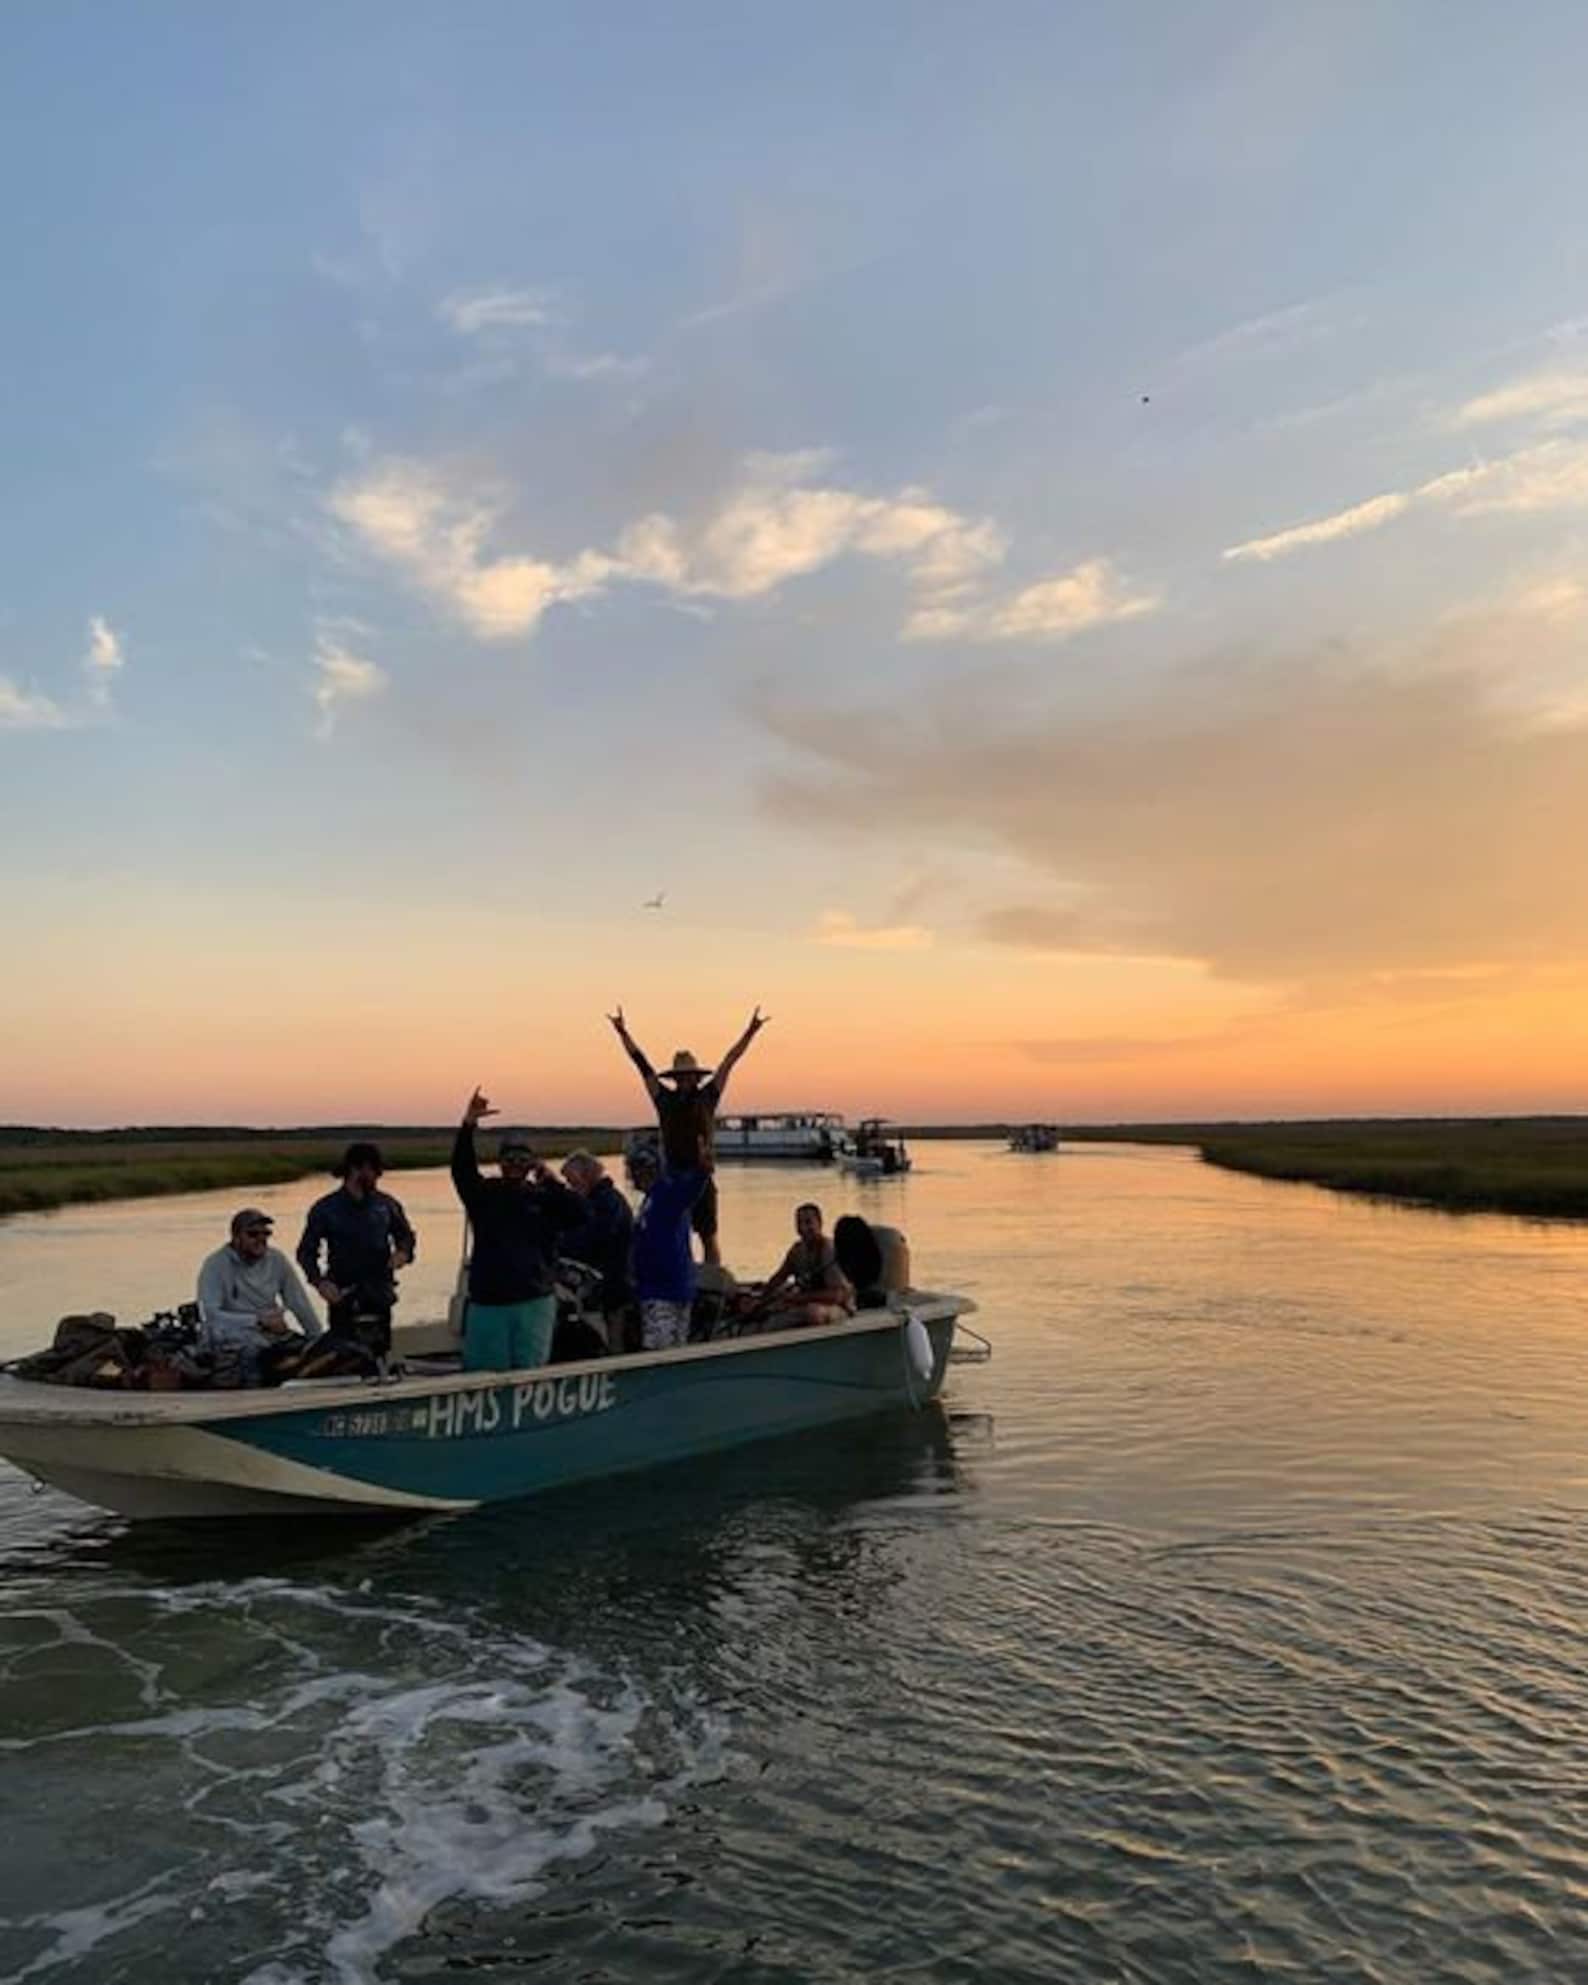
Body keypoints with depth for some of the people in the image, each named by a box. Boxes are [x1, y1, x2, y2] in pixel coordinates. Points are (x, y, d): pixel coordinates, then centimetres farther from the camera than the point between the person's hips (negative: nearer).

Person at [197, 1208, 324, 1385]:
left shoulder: (277, 1260, 4)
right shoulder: (215, 1265, -10)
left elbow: (299, 1303, 7)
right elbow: (210, 1314, -21)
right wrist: (258, 1321, -27)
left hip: (272, 1335, 4)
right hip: (233, 1342, -4)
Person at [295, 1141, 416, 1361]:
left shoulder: (386, 1204, 6)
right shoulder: (325, 1209, -1)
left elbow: (406, 1235, 19)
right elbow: (306, 1251, 2)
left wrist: (403, 1252, -4)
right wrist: (319, 1281, -14)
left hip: (379, 1294, 3)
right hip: (343, 1294, -3)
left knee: (379, 1355, 6)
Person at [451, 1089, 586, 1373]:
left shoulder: (544, 1197, 7)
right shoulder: (484, 1193, 8)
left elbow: (579, 1215, -7)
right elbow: (462, 1169, -9)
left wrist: (552, 1182, -15)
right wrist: (468, 1126, -23)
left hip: (534, 1302, 0)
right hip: (487, 1303, 0)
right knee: (483, 1372, 2)